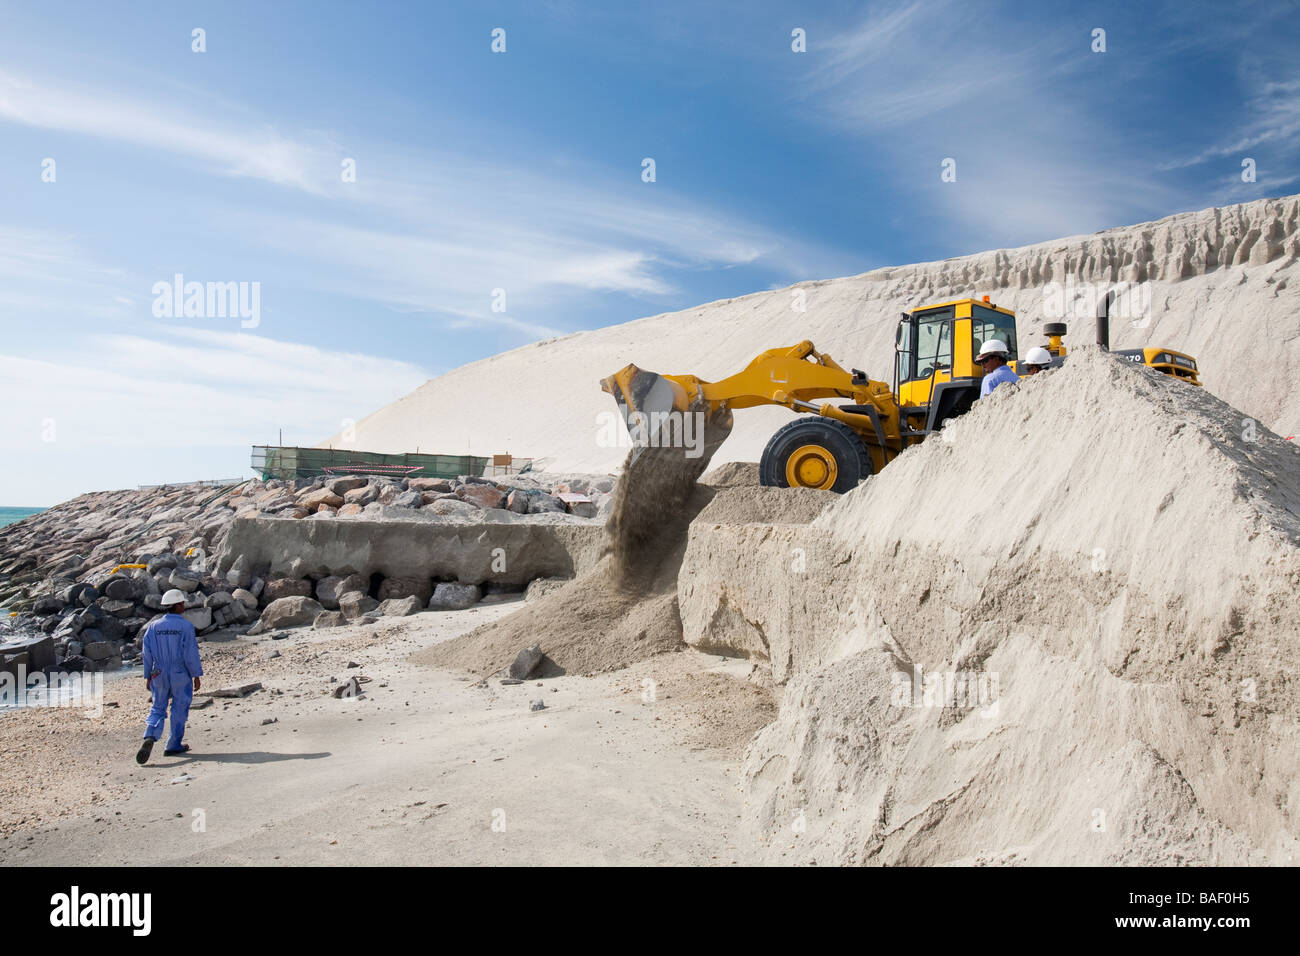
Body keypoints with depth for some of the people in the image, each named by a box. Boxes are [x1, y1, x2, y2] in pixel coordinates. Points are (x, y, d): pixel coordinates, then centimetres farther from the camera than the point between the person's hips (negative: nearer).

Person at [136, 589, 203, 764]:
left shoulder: (154, 626, 0)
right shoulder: (185, 626, -12)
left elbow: (146, 653, 3)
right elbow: (191, 654, -13)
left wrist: (148, 676, 12)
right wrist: (196, 676, -5)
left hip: (159, 675, 4)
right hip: (181, 676, -3)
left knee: (157, 709, 12)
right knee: (179, 710, 10)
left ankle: (149, 738, -12)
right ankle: (173, 746, 16)